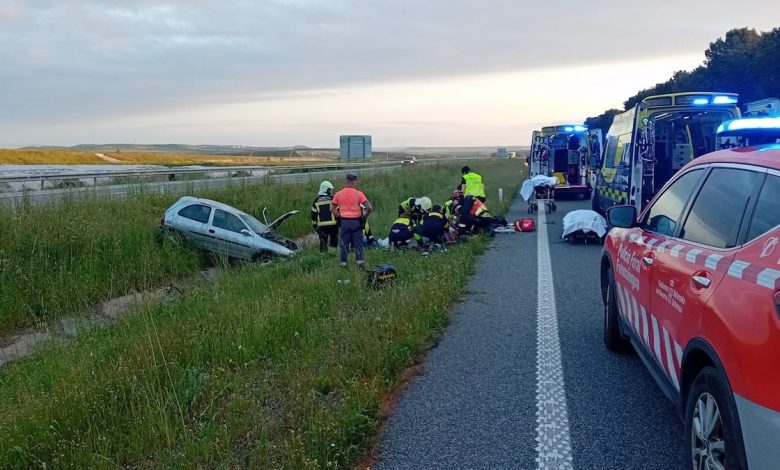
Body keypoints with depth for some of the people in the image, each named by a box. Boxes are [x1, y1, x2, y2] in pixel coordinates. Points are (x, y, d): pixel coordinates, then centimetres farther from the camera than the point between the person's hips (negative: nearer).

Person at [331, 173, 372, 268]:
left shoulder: (338, 194, 3)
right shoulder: (358, 194, -7)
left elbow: (332, 208, 8)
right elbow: (369, 207, -14)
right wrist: (364, 216, 1)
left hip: (344, 222, 2)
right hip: (356, 221, -2)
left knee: (344, 244, 9)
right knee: (358, 243, 7)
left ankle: (343, 264, 12)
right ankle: (360, 263, 6)